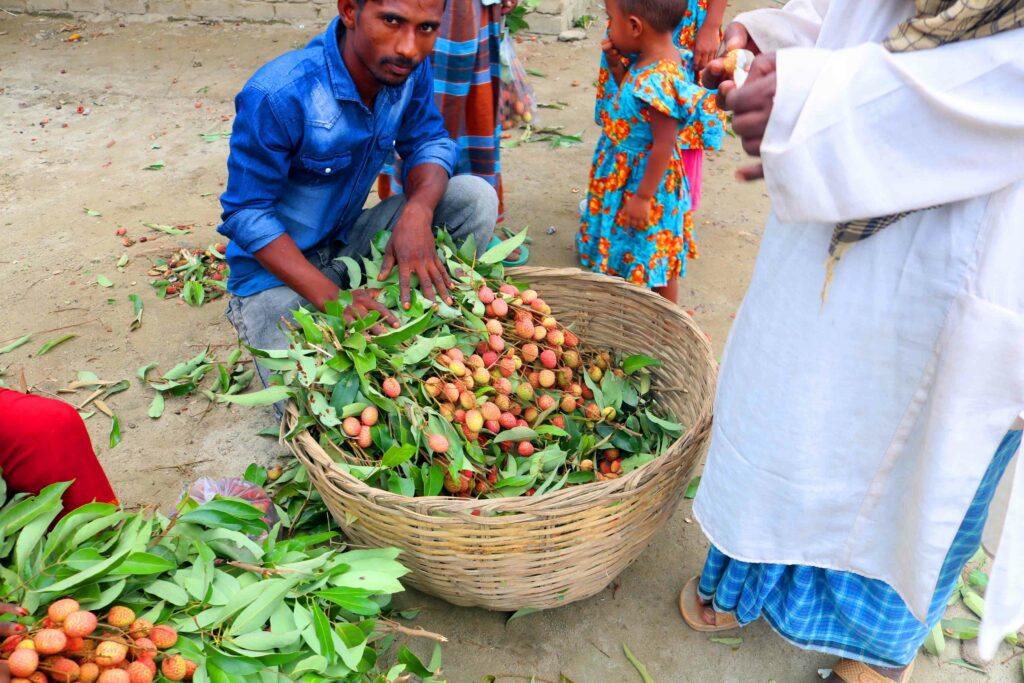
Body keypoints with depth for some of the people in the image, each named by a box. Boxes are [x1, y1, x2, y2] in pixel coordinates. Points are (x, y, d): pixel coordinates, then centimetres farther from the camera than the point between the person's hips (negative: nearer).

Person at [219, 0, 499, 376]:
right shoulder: (275, 95, -27)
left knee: (476, 197, -13)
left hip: (349, 243, 5)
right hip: (278, 270, -5)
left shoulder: (410, 69, -12)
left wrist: (418, 212, -27)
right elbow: (247, 213, -22)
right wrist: (332, 297, -33)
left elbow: (429, 143, -3)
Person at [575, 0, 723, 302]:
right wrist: (615, 63, 1)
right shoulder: (648, 61, -2)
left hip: (646, 178, -9)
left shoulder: (658, 80, -31)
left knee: (654, 256, 8)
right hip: (626, 174, 9)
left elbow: (664, 146, -27)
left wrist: (642, 197, -22)